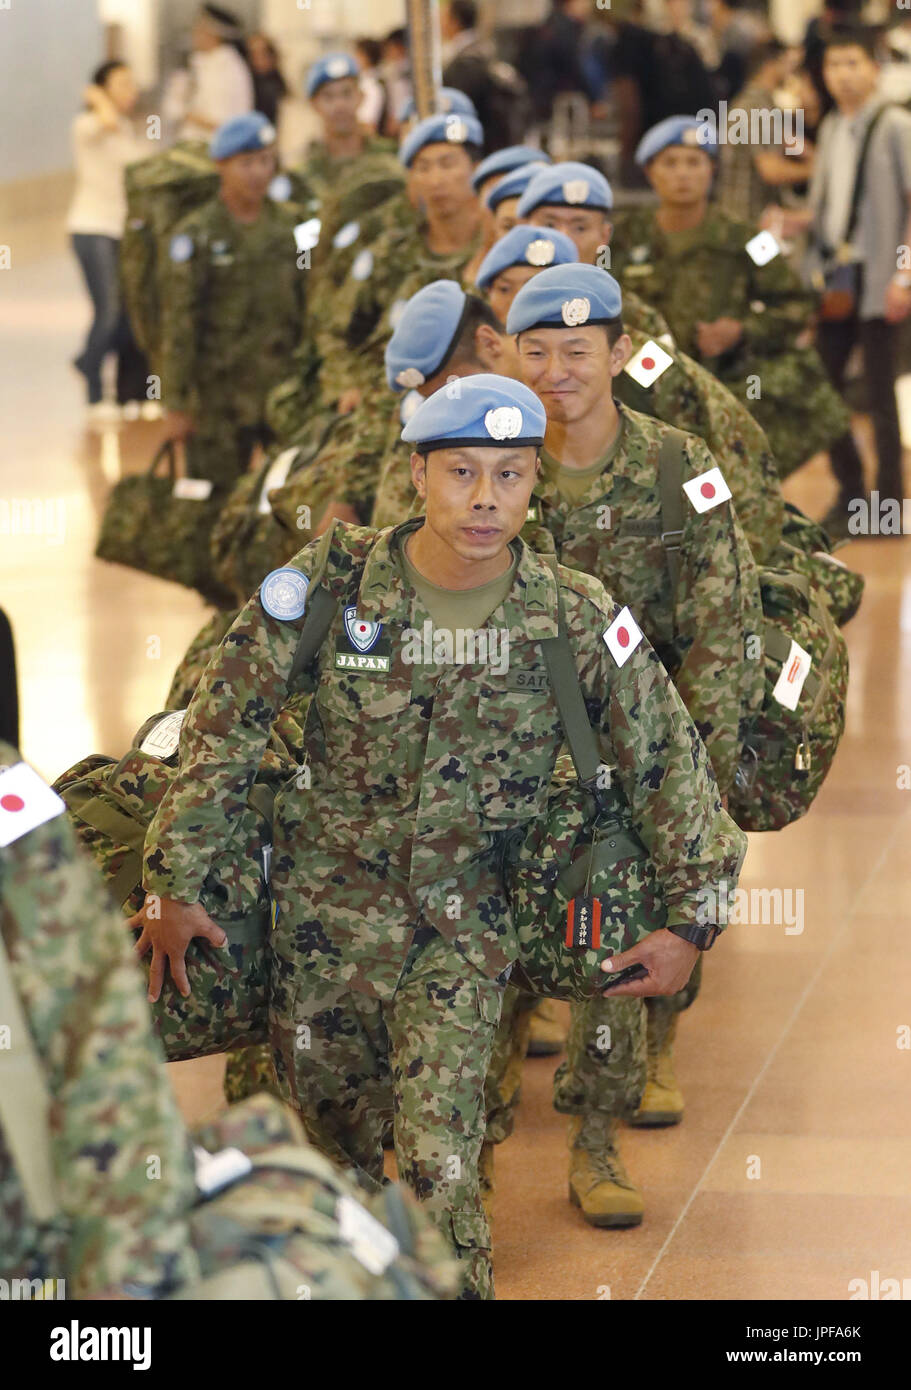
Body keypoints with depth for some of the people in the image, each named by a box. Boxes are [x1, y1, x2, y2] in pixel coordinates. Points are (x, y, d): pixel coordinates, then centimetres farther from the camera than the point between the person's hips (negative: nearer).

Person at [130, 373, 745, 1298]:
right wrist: (173, 883, -5)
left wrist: (688, 918, 2)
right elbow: (223, 727, -5)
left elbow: (667, 760, 0)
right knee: (328, 1119, 18)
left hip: (462, 919, -1)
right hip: (323, 903, 1)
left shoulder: (578, 621, -11)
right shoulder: (331, 582, -12)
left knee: (440, 1160, -13)